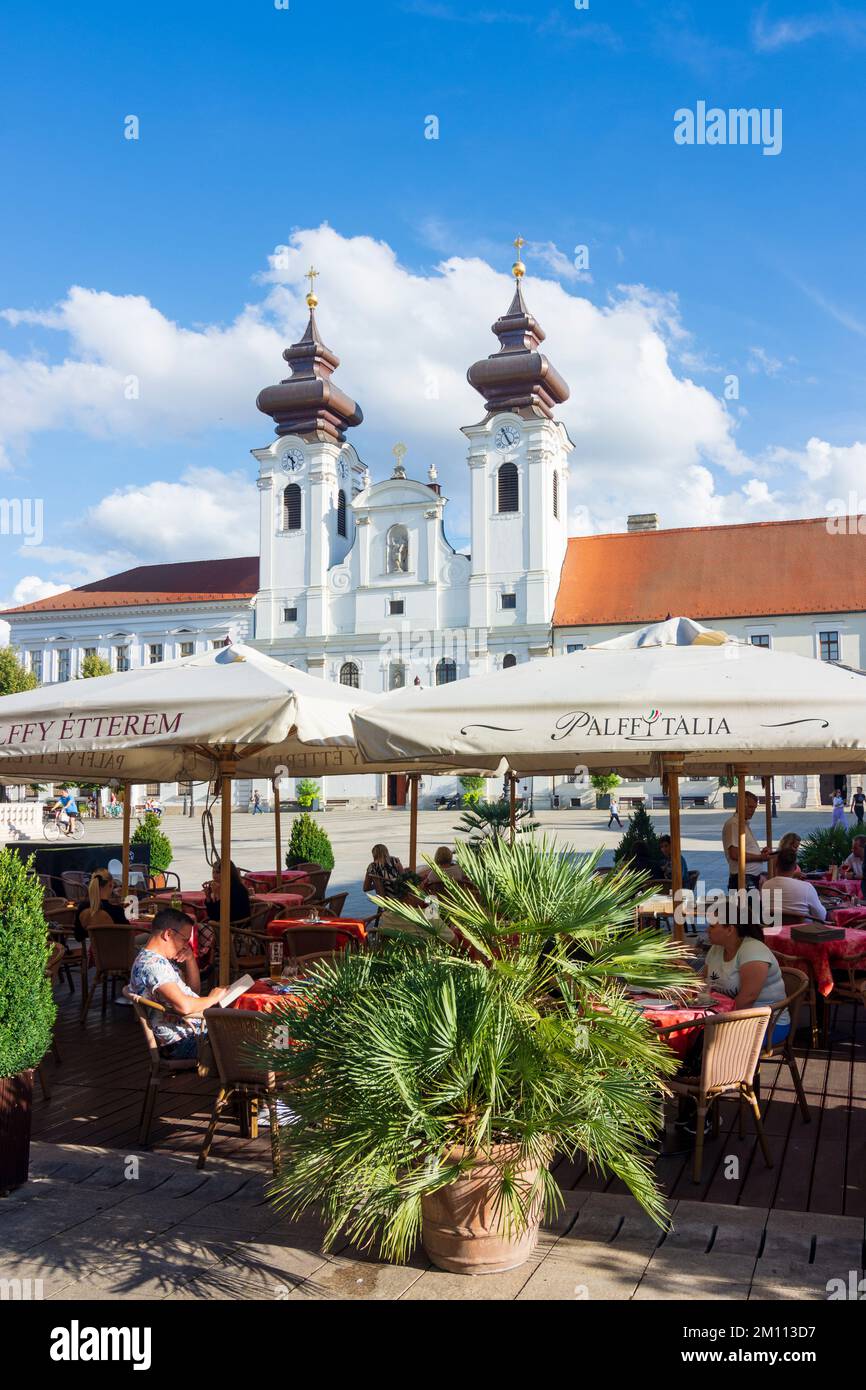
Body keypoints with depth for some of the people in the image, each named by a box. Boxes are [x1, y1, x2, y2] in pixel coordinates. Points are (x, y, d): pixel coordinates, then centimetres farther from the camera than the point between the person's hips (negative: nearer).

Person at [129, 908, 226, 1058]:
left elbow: (194, 989, 22)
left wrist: (190, 959, 6)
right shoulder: (152, 963, -18)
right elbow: (183, 1006, -29)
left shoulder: (163, 959, 15)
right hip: (184, 1041, -10)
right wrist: (212, 998, -11)